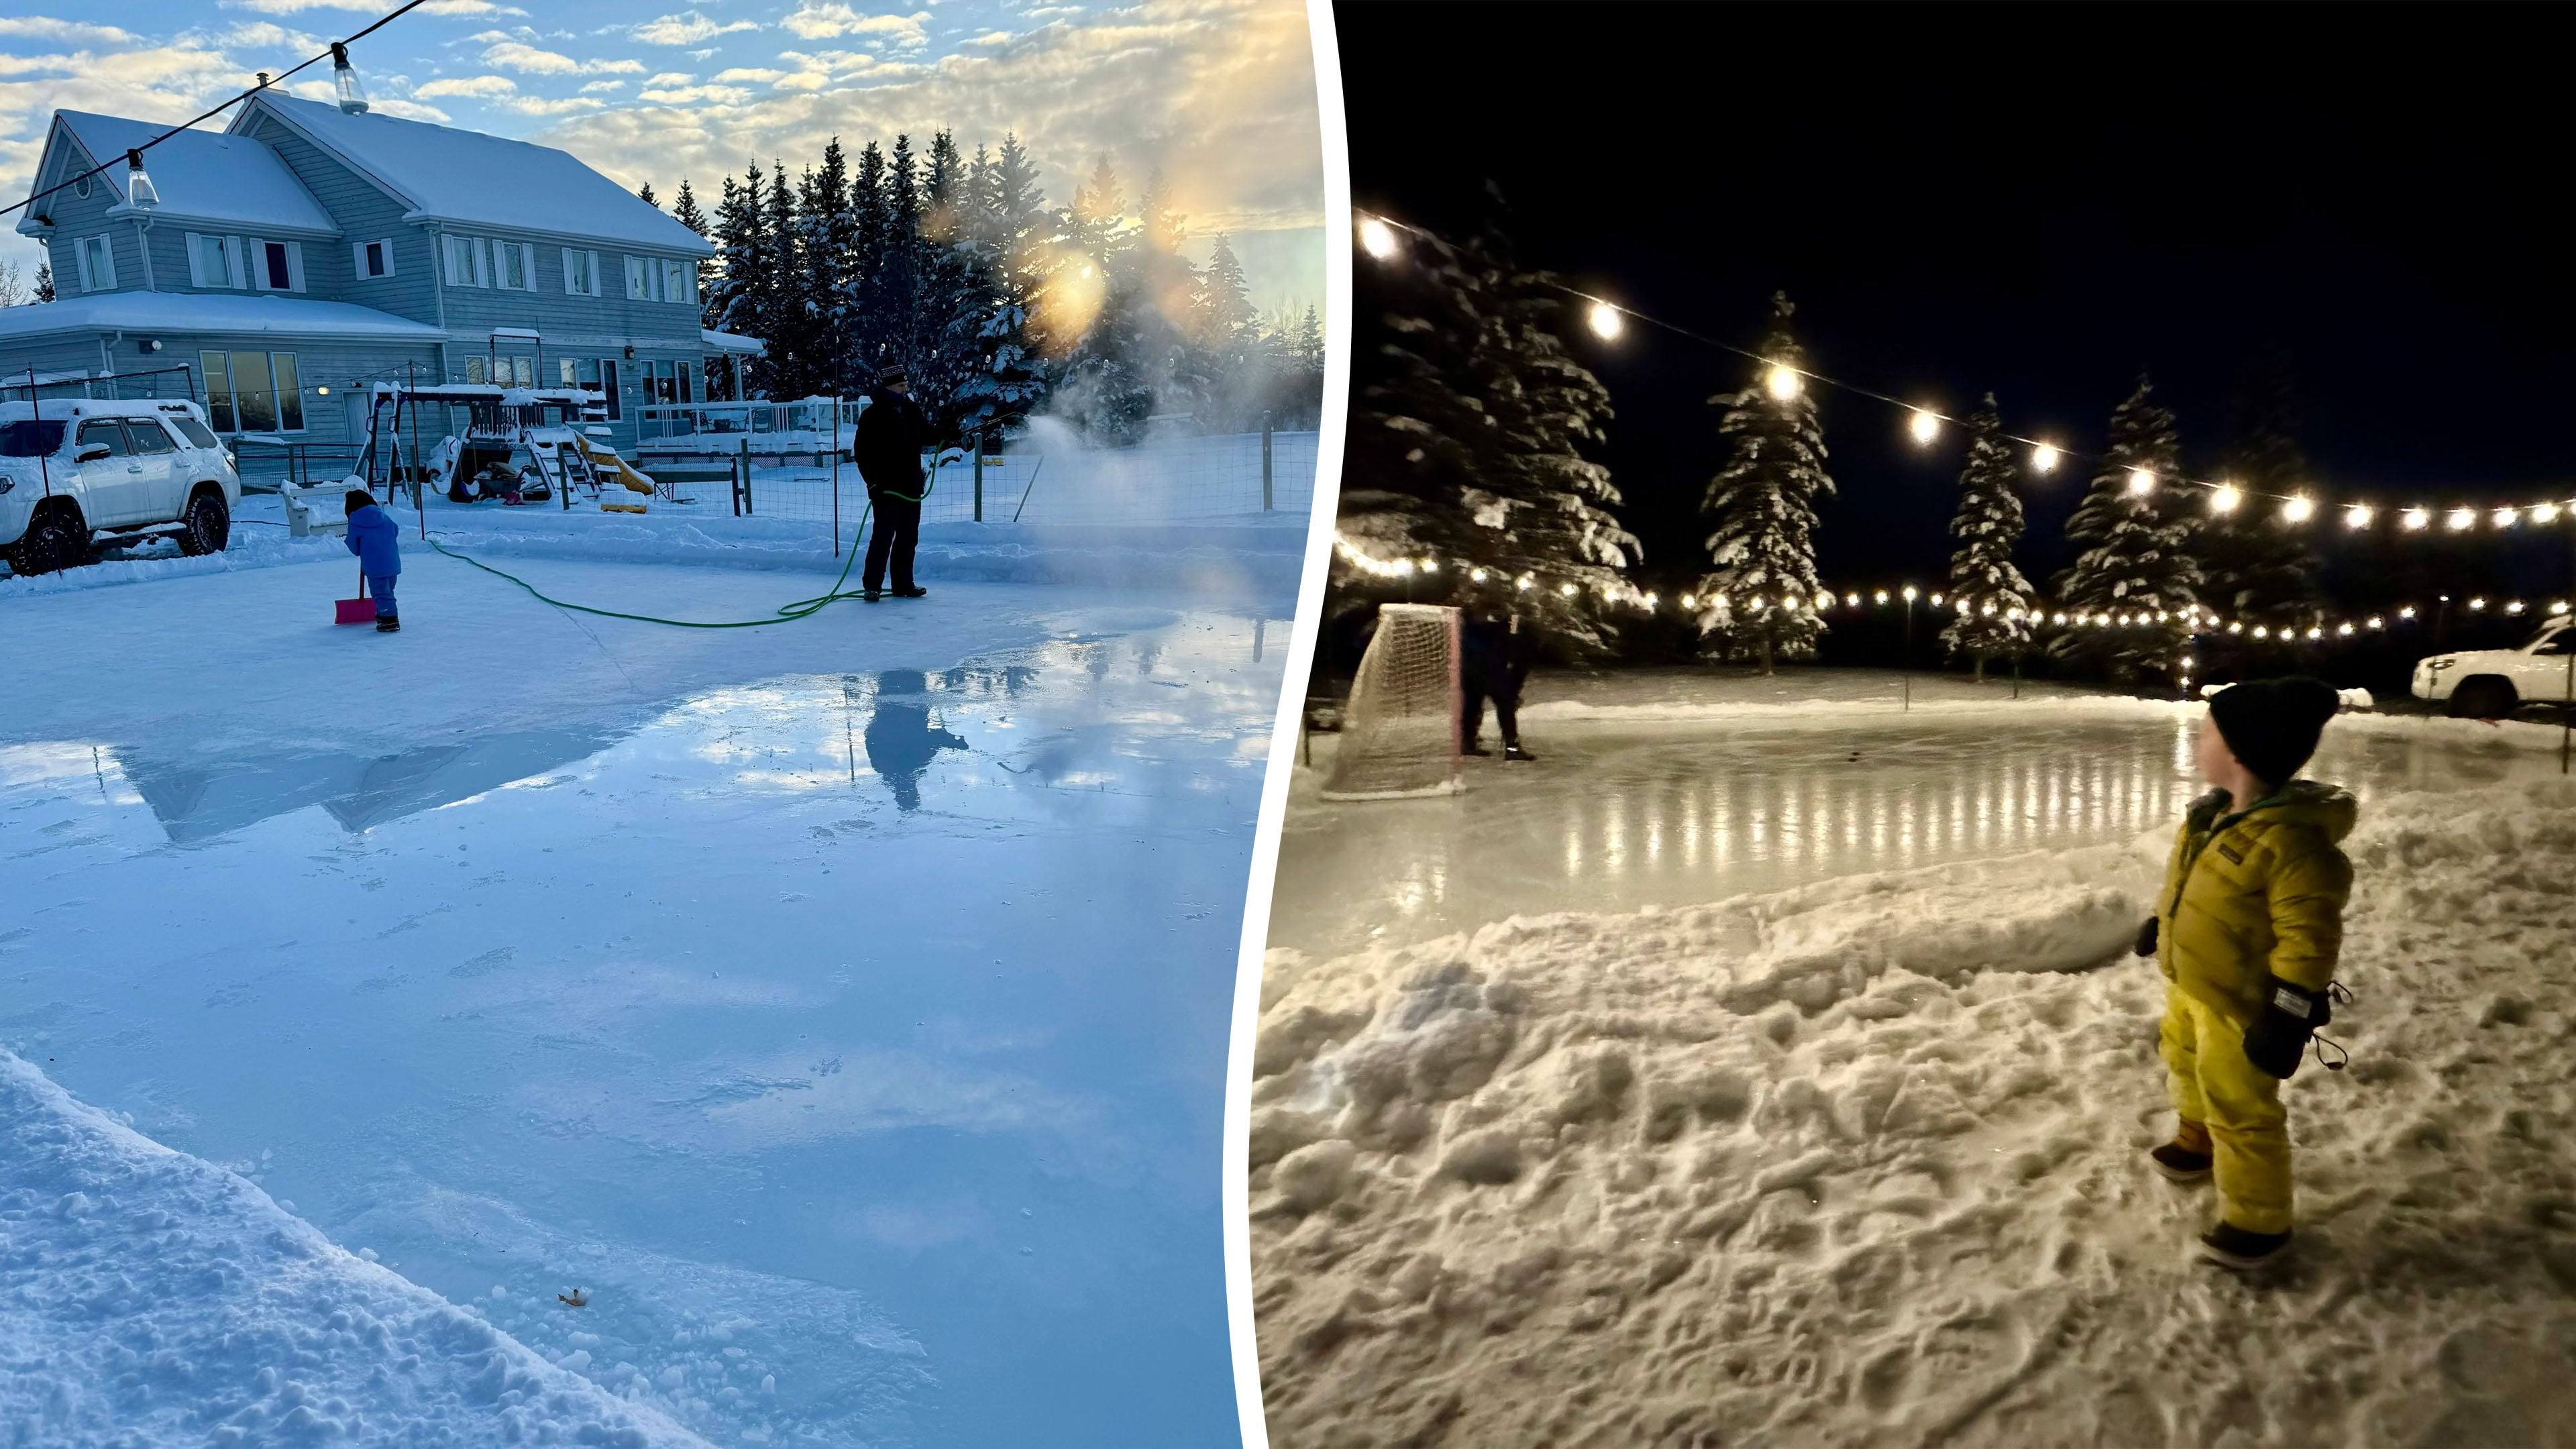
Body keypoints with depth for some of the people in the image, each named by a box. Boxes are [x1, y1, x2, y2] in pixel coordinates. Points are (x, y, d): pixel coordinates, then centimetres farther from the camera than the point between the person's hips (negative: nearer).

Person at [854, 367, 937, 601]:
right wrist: (873, 482, -17)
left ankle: (904, 585, 19)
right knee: (883, 536, -8)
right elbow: (861, 452, -11)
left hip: (911, 487, 7)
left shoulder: (912, 410, 9)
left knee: (908, 538, 11)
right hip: (886, 488, -7)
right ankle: (871, 585, -2)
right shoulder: (872, 416, -10)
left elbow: (926, 435, 22)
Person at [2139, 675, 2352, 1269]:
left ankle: (2259, 1220, 20)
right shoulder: (2213, 815, -2)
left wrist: (2288, 1019, -28)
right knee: (2187, 1067, 30)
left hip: (2238, 1004, -9)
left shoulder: (2292, 841, -32)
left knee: (2239, 1109, 3)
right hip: (2189, 984, 9)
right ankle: (2198, 1144, 55)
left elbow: (2311, 938, -29)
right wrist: (2159, 926, 27)